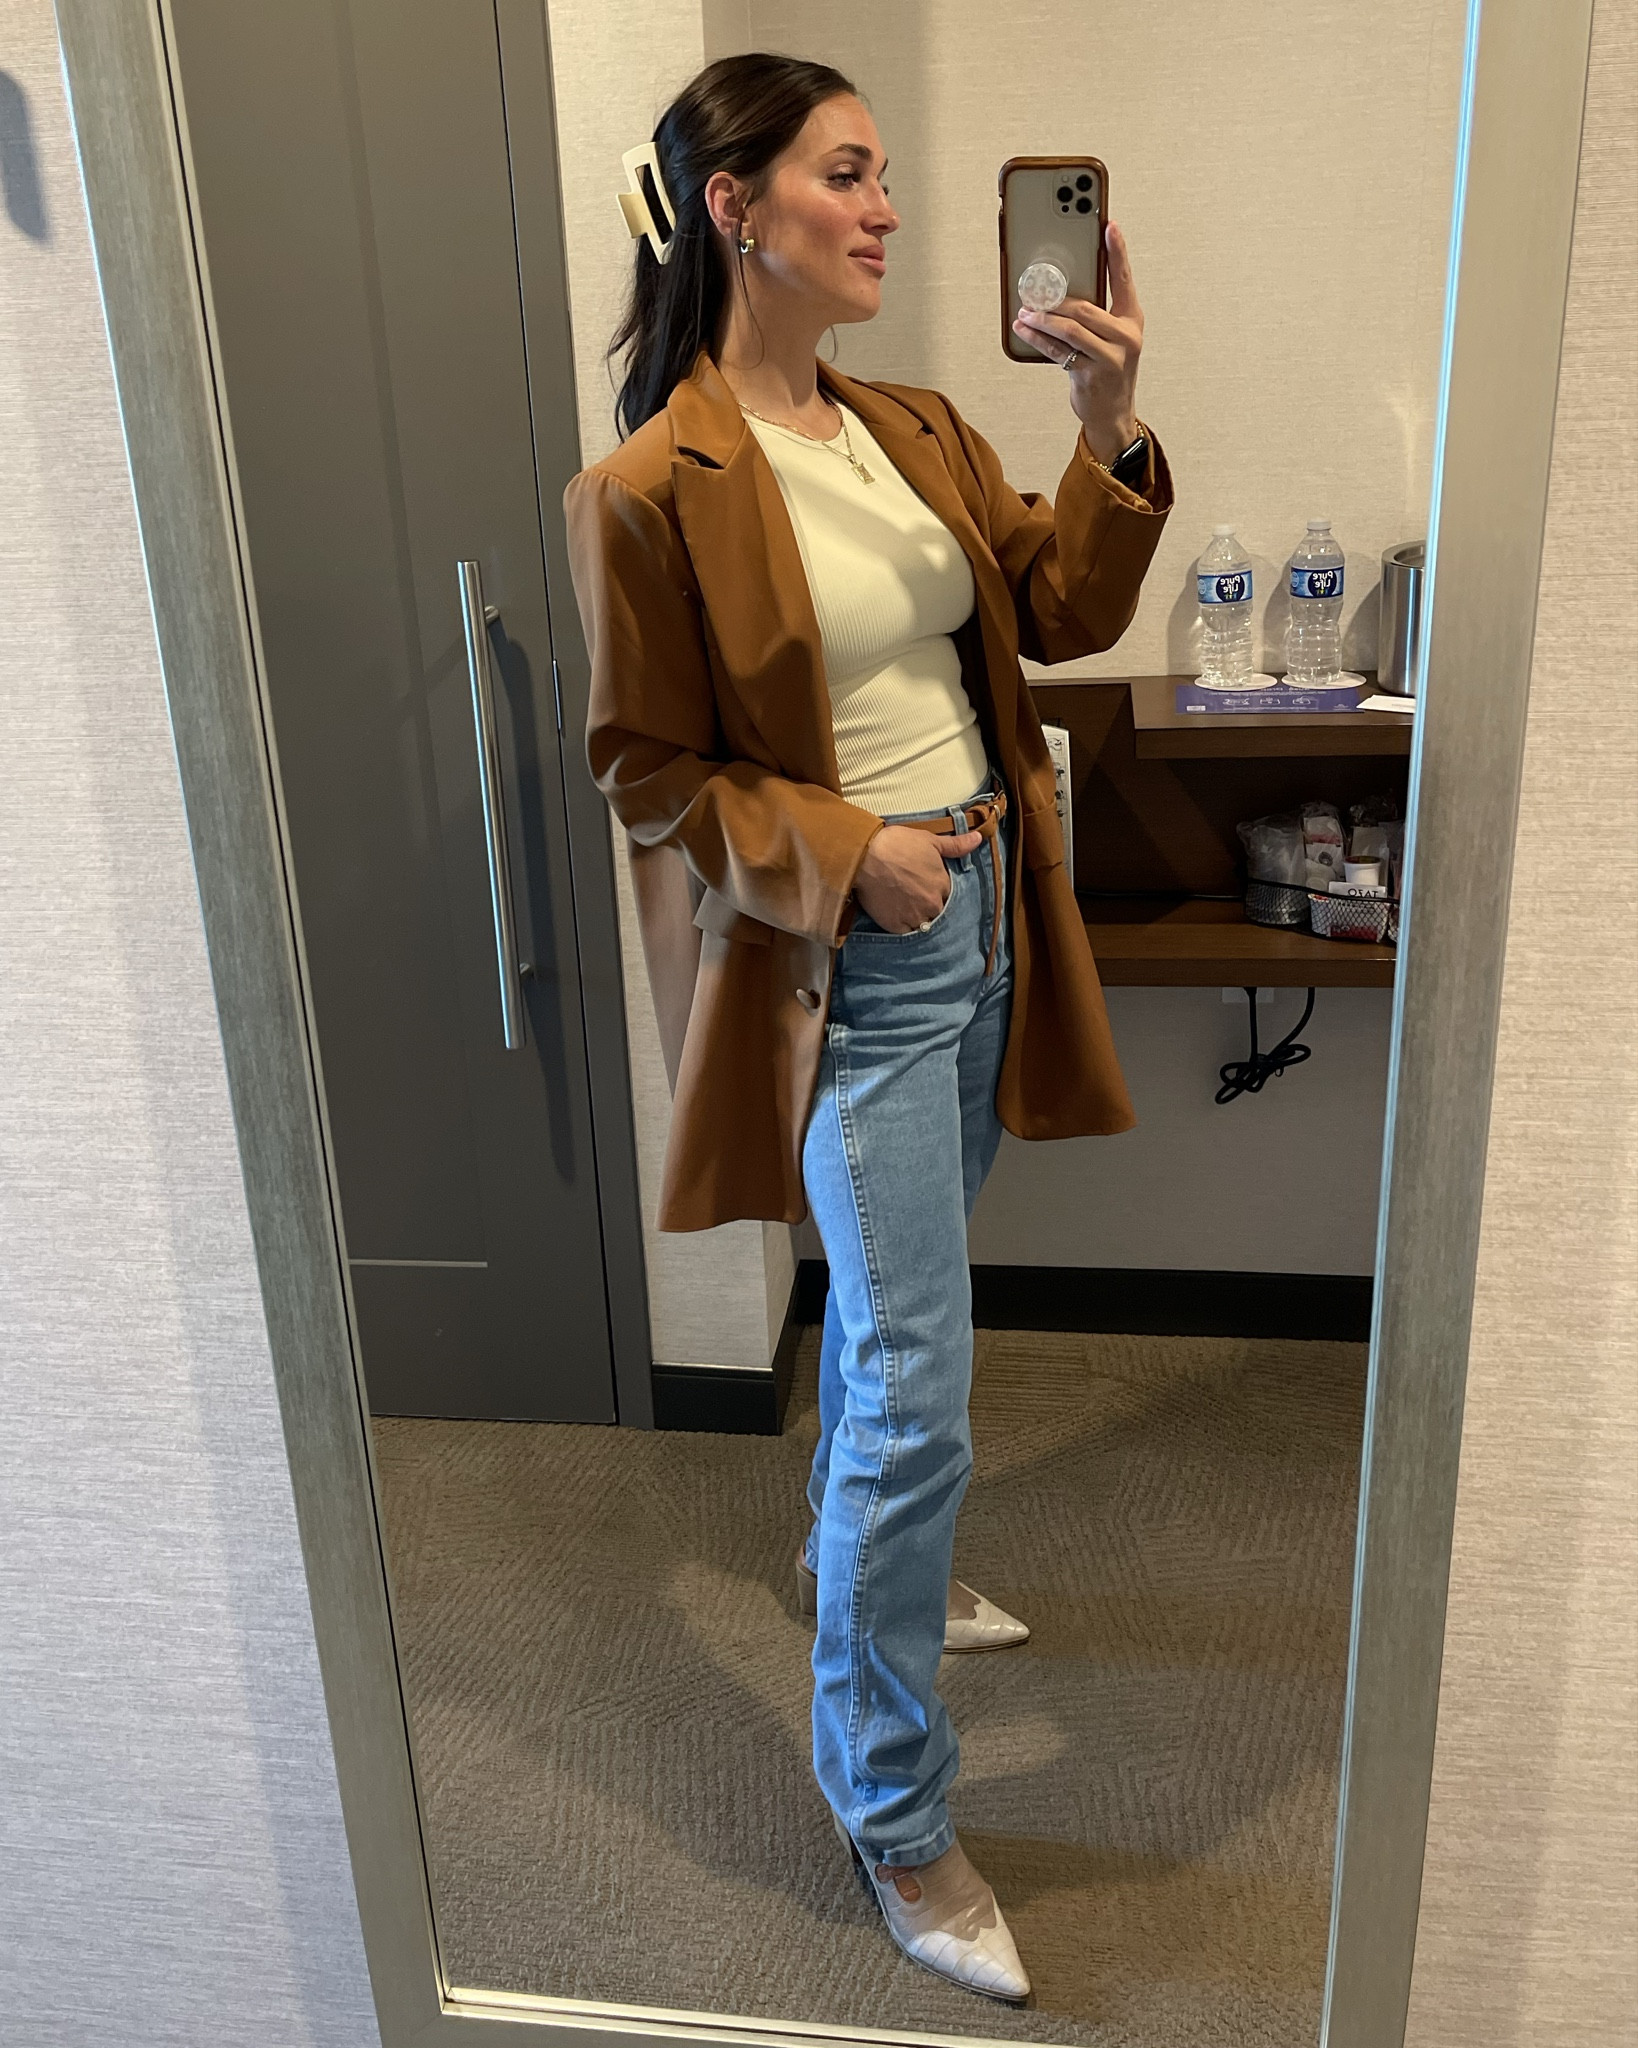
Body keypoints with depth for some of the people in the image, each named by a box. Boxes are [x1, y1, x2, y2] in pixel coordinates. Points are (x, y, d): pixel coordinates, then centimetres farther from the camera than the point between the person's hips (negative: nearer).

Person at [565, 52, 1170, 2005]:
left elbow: (1063, 611, 4)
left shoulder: (915, 432, 8)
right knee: (917, 1394, -6)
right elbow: (651, 772, -10)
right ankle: (892, 1815, 14)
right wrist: (846, 853, -20)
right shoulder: (653, 490, -14)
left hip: (983, 921, 8)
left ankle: (854, 1554, 51)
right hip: (844, 968, -7)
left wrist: (1108, 431, -10)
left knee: (893, 1306, 25)